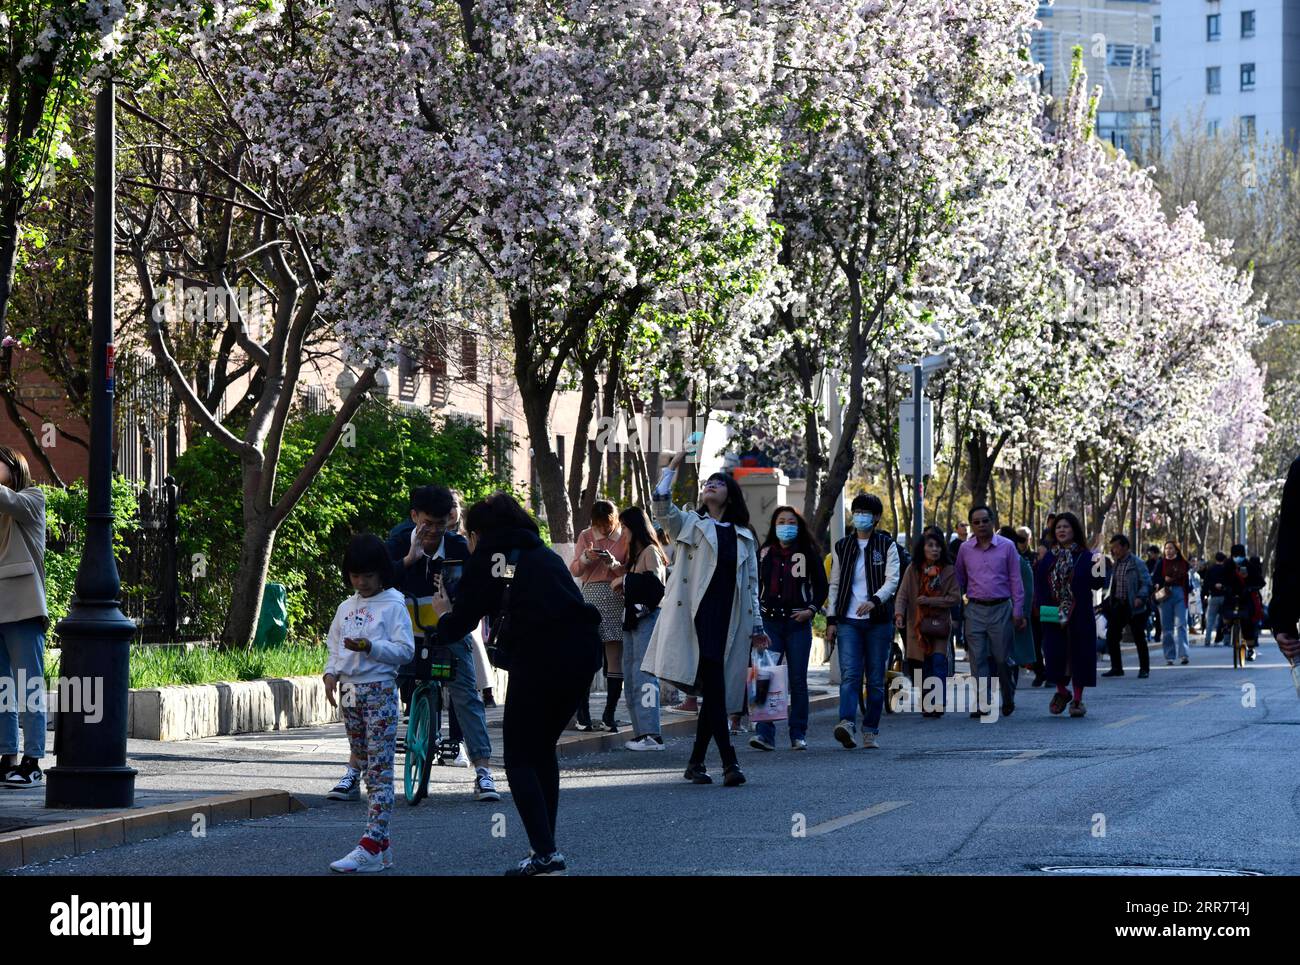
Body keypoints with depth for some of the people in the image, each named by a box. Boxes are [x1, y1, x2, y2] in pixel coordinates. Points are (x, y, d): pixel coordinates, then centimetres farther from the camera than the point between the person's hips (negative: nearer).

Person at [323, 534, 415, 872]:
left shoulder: (393, 606, -4)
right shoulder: (346, 608, 14)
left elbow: (406, 650, -10)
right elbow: (334, 648, 18)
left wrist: (370, 647, -22)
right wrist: (331, 673, -1)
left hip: (380, 692, -7)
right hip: (350, 693, 7)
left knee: (379, 769, -10)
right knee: (364, 766, 8)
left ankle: (372, 845, -17)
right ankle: (381, 847, 12)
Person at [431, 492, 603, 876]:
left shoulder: (487, 558, 6)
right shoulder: (545, 554, 25)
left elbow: (459, 624, 6)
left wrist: (444, 615, 31)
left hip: (539, 656, -7)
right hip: (582, 650, 7)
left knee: (519, 759, 2)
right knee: (543, 750, 21)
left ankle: (545, 854, -10)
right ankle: (545, 846, 21)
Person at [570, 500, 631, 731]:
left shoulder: (625, 537, 5)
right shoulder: (586, 536, 10)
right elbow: (574, 570, 7)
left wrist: (613, 564, -16)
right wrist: (587, 558, -13)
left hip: (617, 598, -1)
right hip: (590, 595, 1)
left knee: (615, 658, -2)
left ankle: (609, 716, 2)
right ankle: (582, 715, -1)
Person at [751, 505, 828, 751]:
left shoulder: (808, 553, 4)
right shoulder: (764, 554, 10)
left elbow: (822, 586, 8)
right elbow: (754, 585, 16)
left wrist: (811, 610, -5)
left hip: (798, 622, -1)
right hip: (769, 621, 1)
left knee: (798, 679, 2)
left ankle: (799, 735, 9)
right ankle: (765, 733, -13)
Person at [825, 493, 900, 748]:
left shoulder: (887, 546, 4)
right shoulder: (842, 547, 12)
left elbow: (892, 580, -8)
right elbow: (834, 585, 13)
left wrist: (874, 600, -26)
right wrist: (831, 620, 5)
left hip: (878, 621, -1)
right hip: (848, 621, 1)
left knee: (876, 679, 4)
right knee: (849, 674, -15)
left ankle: (871, 731, 11)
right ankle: (847, 724, -29)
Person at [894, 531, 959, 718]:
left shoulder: (948, 570, -1)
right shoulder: (913, 570, 1)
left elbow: (955, 597, -5)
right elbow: (902, 595, -5)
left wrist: (929, 601, -14)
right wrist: (899, 613, -23)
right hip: (918, 623, 1)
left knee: (938, 660, -15)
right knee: (924, 665, 5)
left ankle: (938, 704, -18)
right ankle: (926, 706, 15)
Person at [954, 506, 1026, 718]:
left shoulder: (1007, 546, 1)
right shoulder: (965, 549, 7)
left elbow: (1016, 580, 1)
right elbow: (959, 581, 14)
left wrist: (1018, 611, -3)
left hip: (1001, 608, -2)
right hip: (975, 610, 2)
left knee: (1003, 658, 0)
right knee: (977, 659, -3)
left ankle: (1008, 699, 20)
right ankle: (983, 703, -1)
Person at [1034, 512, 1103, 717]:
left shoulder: (1085, 557, -1)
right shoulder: (1048, 559, 8)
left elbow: (1096, 585, -9)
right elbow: (1039, 585, 10)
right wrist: (1041, 606, -5)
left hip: (1079, 617, -2)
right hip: (1053, 616, 2)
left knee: (1079, 654, 0)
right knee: (1055, 654, 1)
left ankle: (1077, 698, 12)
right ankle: (1062, 691, 25)